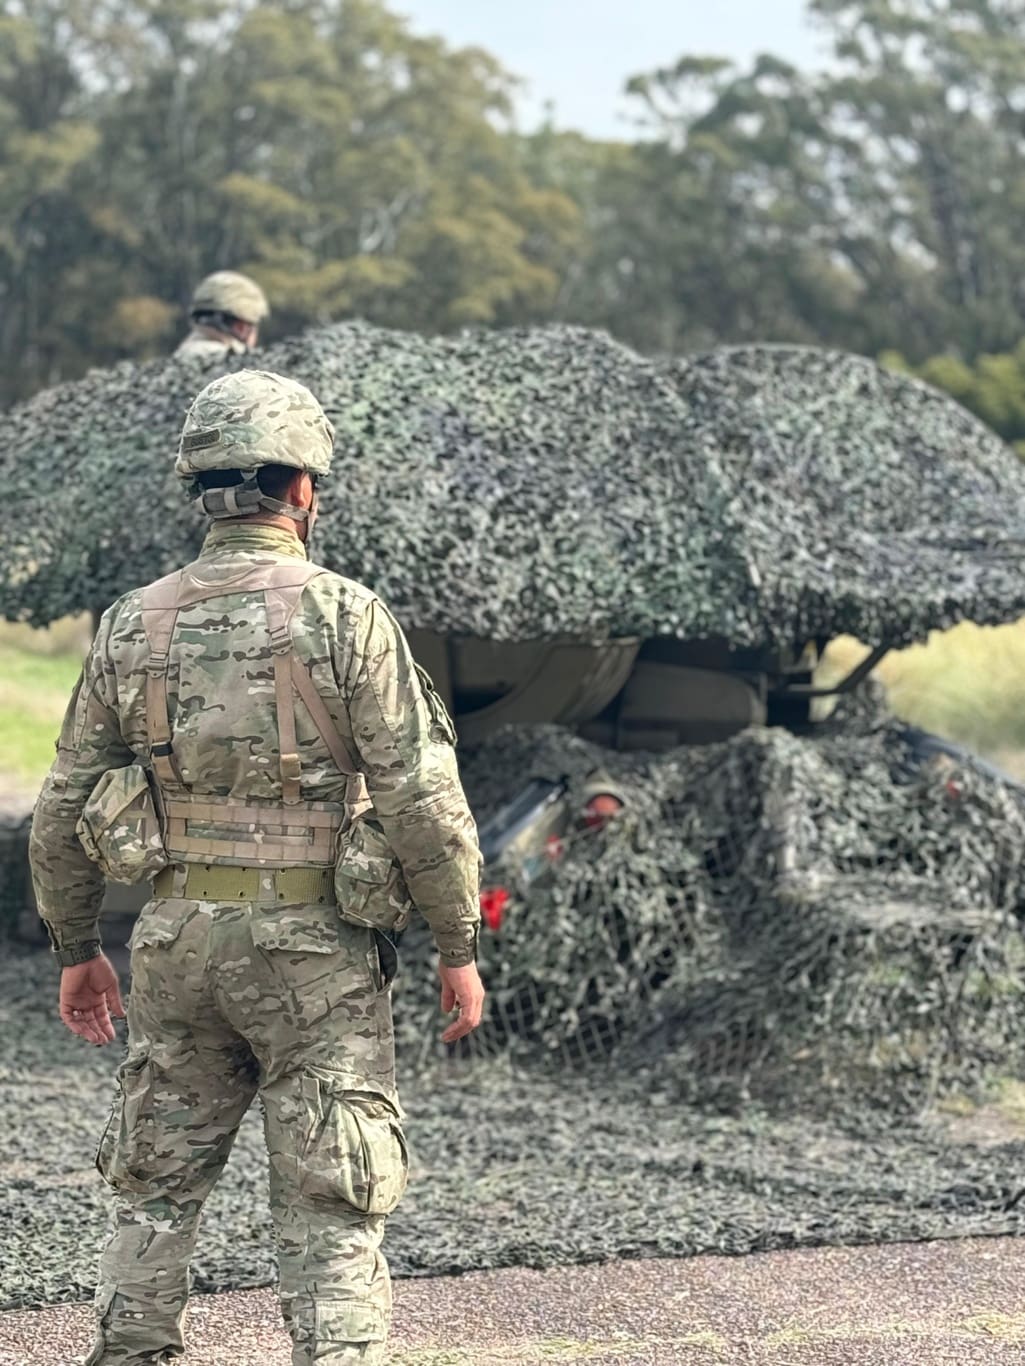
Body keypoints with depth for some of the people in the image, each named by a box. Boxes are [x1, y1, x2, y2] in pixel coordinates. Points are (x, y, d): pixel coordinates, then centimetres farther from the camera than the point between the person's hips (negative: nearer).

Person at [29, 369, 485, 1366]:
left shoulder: (133, 626, 4)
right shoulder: (345, 616, -10)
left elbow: (64, 806, 8)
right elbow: (422, 799, -12)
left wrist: (75, 948, 19)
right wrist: (459, 946, -3)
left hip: (178, 937, 4)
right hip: (317, 947, -4)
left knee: (154, 1189, 15)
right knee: (330, 1208, 1)